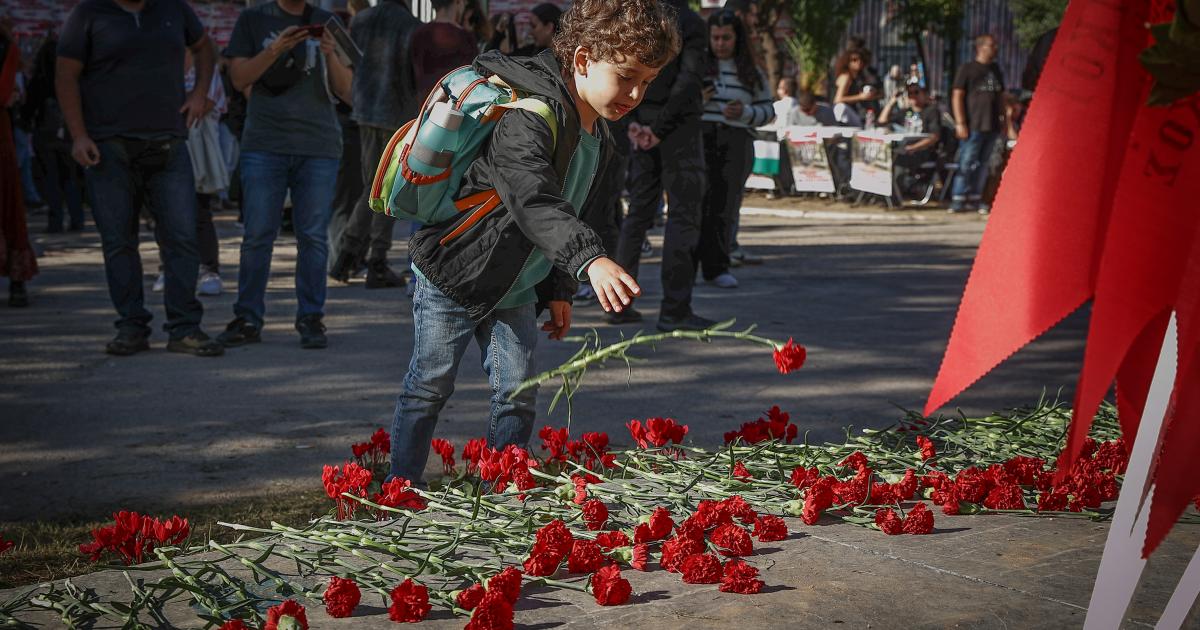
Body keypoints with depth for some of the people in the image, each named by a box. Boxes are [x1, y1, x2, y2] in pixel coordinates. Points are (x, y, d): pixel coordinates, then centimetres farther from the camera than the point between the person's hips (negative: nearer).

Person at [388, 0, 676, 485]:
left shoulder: (599, 139, 3)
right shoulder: (527, 119, -27)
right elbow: (535, 201, -43)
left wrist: (558, 292, 14)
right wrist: (590, 260, -55)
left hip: (515, 292, 8)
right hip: (453, 276, -8)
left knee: (517, 397, 3)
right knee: (428, 390, 4)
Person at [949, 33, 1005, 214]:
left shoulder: (995, 70, 16)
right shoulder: (967, 69, -3)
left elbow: (1000, 96, 23)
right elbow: (957, 96, -7)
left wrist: (1003, 120, 16)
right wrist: (960, 122, -14)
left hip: (992, 125, 6)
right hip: (973, 125, -6)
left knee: (983, 164, 9)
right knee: (967, 163, -8)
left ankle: (975, 198, 16)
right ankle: (958, 199, -3)